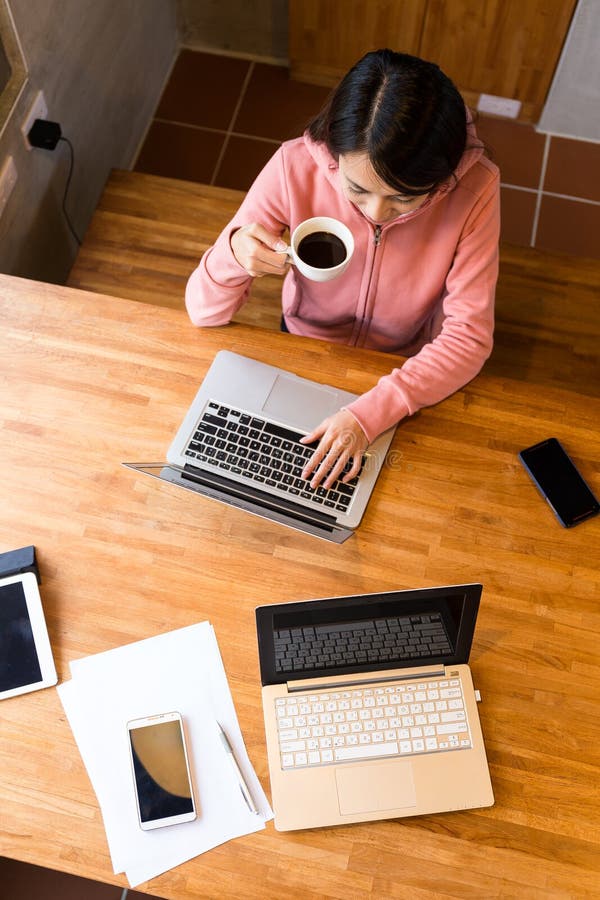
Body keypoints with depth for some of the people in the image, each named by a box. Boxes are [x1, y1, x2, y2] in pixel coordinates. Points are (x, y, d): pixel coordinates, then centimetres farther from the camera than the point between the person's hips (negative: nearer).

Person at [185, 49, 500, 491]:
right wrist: (231, 256, -44)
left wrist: (368, 413, -40)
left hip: (410, 373, 0)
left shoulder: (474, 187, -27)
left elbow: (469, 338, -25)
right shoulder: (295, 167, -27)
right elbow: (204, 312, -20)